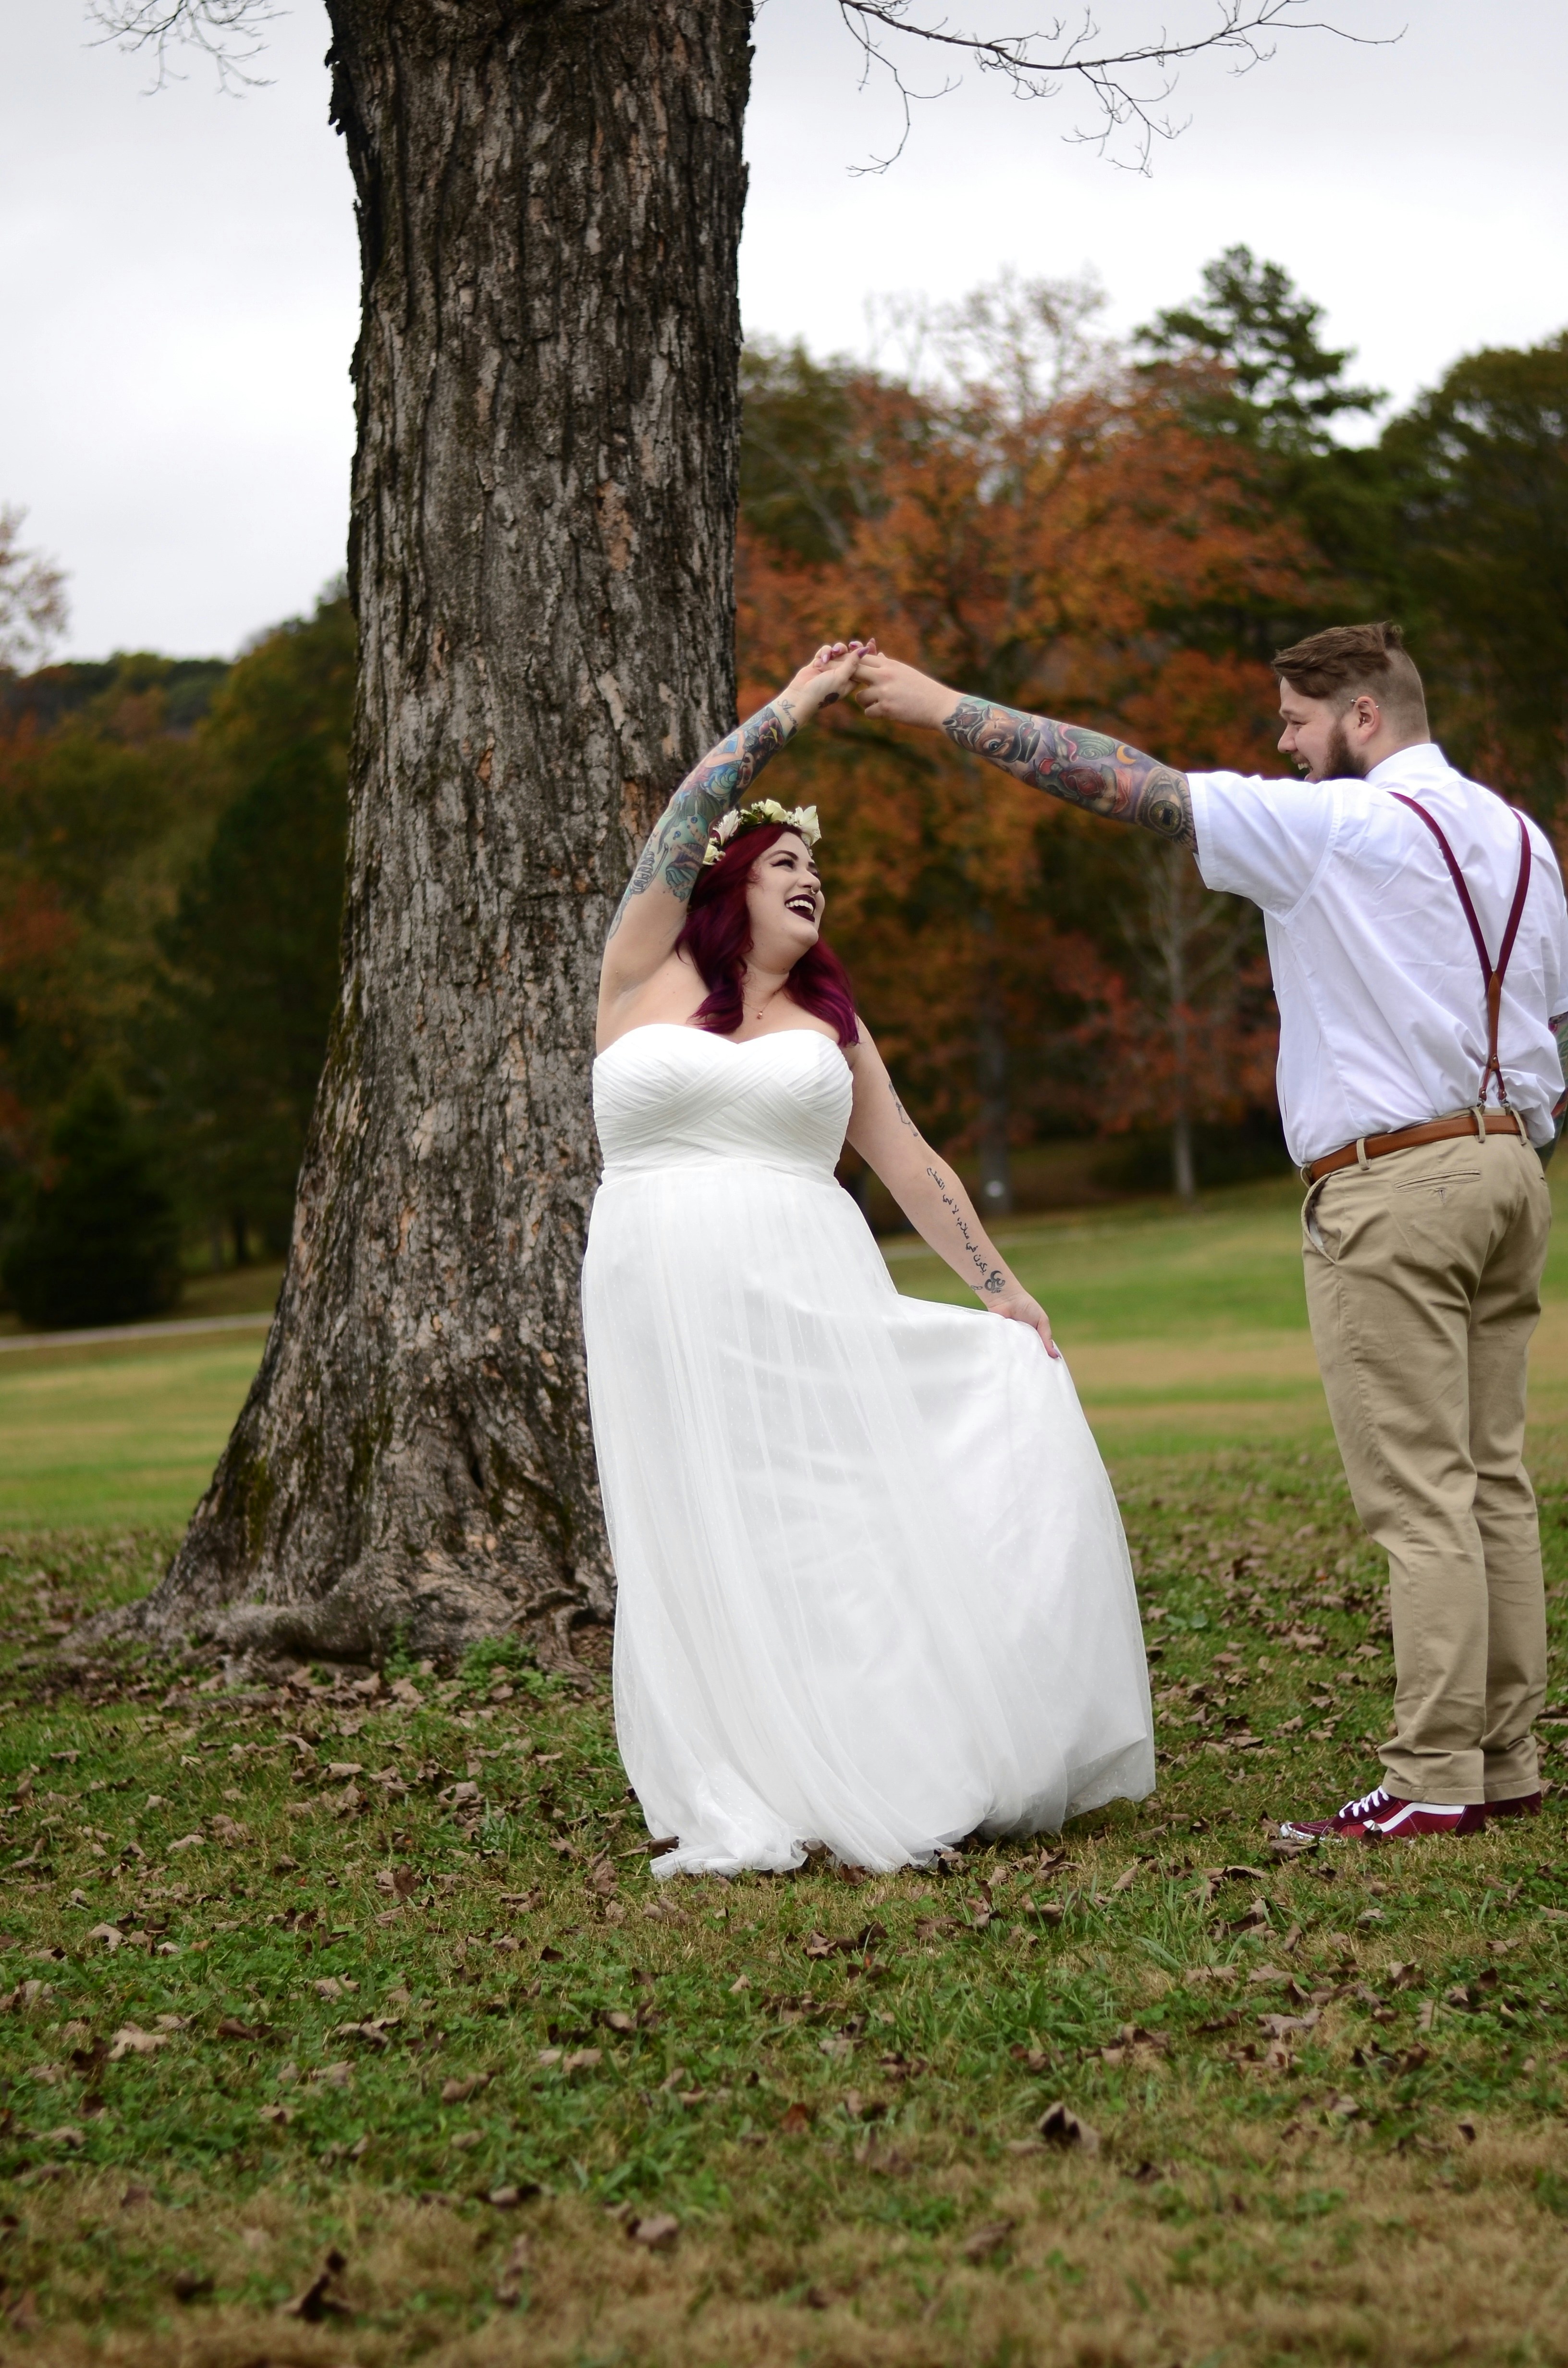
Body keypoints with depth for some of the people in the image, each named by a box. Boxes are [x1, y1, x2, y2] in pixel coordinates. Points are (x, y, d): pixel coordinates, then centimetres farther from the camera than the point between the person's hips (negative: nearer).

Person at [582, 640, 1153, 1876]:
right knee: (708, 1550, -2)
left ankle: (899, 1773, 6)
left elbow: (907, 1158, 17)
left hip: (808, 1306, 2)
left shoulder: (828, 1019, 16)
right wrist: (796, 707, -1)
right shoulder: (644, 978, 7)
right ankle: (744, 1810, 1)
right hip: (670, 1309, -2)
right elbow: (690, 813, -2)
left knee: (848, 1521, -1)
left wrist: (1006, 1292, 13)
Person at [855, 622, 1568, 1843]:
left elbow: (1131, 784, -10)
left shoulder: (1334, 826, -10)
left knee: (1420, 1495, -7)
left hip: (1393, 1184, -8)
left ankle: (1435, 1779, -6)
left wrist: (948, 709, -5)